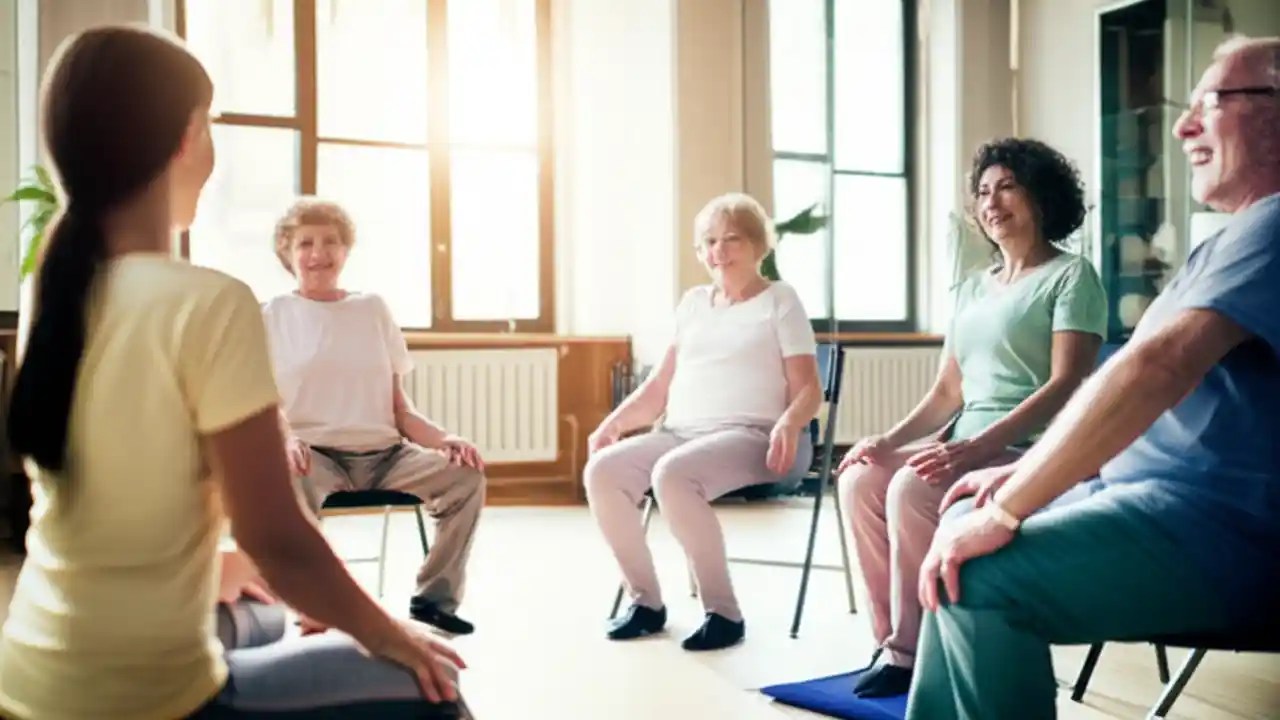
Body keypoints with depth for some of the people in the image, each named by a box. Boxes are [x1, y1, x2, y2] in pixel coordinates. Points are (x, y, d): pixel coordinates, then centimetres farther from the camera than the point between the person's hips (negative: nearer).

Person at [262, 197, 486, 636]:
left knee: (466, 476, -20)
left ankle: (434, 600, -4)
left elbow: (400, 408, 13)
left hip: (384, 454, 3)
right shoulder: (272, 317, 9)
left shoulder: (373, 309, 16)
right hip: (316, 454, -3)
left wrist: (445, 439, -6)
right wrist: (287, 438, -25)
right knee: (293, 482, -38)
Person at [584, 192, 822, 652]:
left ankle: (724, 612, -22)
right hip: (678, 432, 6)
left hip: (747, 434, -5)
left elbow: (807, 388, -2)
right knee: (601, 469, -21)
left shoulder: (779, 299, 8)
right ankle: (646, 601, -6)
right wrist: (613, 422, 5)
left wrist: (788, 424, -24)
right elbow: (661, 384, 21)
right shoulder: (692, 302, 23)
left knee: (672, 474, -36)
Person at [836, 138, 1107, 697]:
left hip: (1030, 452, -7)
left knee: (911, 489, -29)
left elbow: (1067, 385, -15)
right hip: (967, 444, 7)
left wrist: (977, 445, -26)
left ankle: (910, 651, -14)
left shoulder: (1071, 275, -2)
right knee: (860, 480, -16)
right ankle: (890, 638, -8)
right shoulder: (971, 287, 19)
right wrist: (889, 439, -2)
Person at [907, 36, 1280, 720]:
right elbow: (1136, 372, 21)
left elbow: (1154, 367, -26)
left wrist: (1006, 509, -24)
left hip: (1220, 531, -10)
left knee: (978, 580, -25)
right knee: (958, 538, 10)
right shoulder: (1222, 246, 20)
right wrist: (1023, 473, 8)